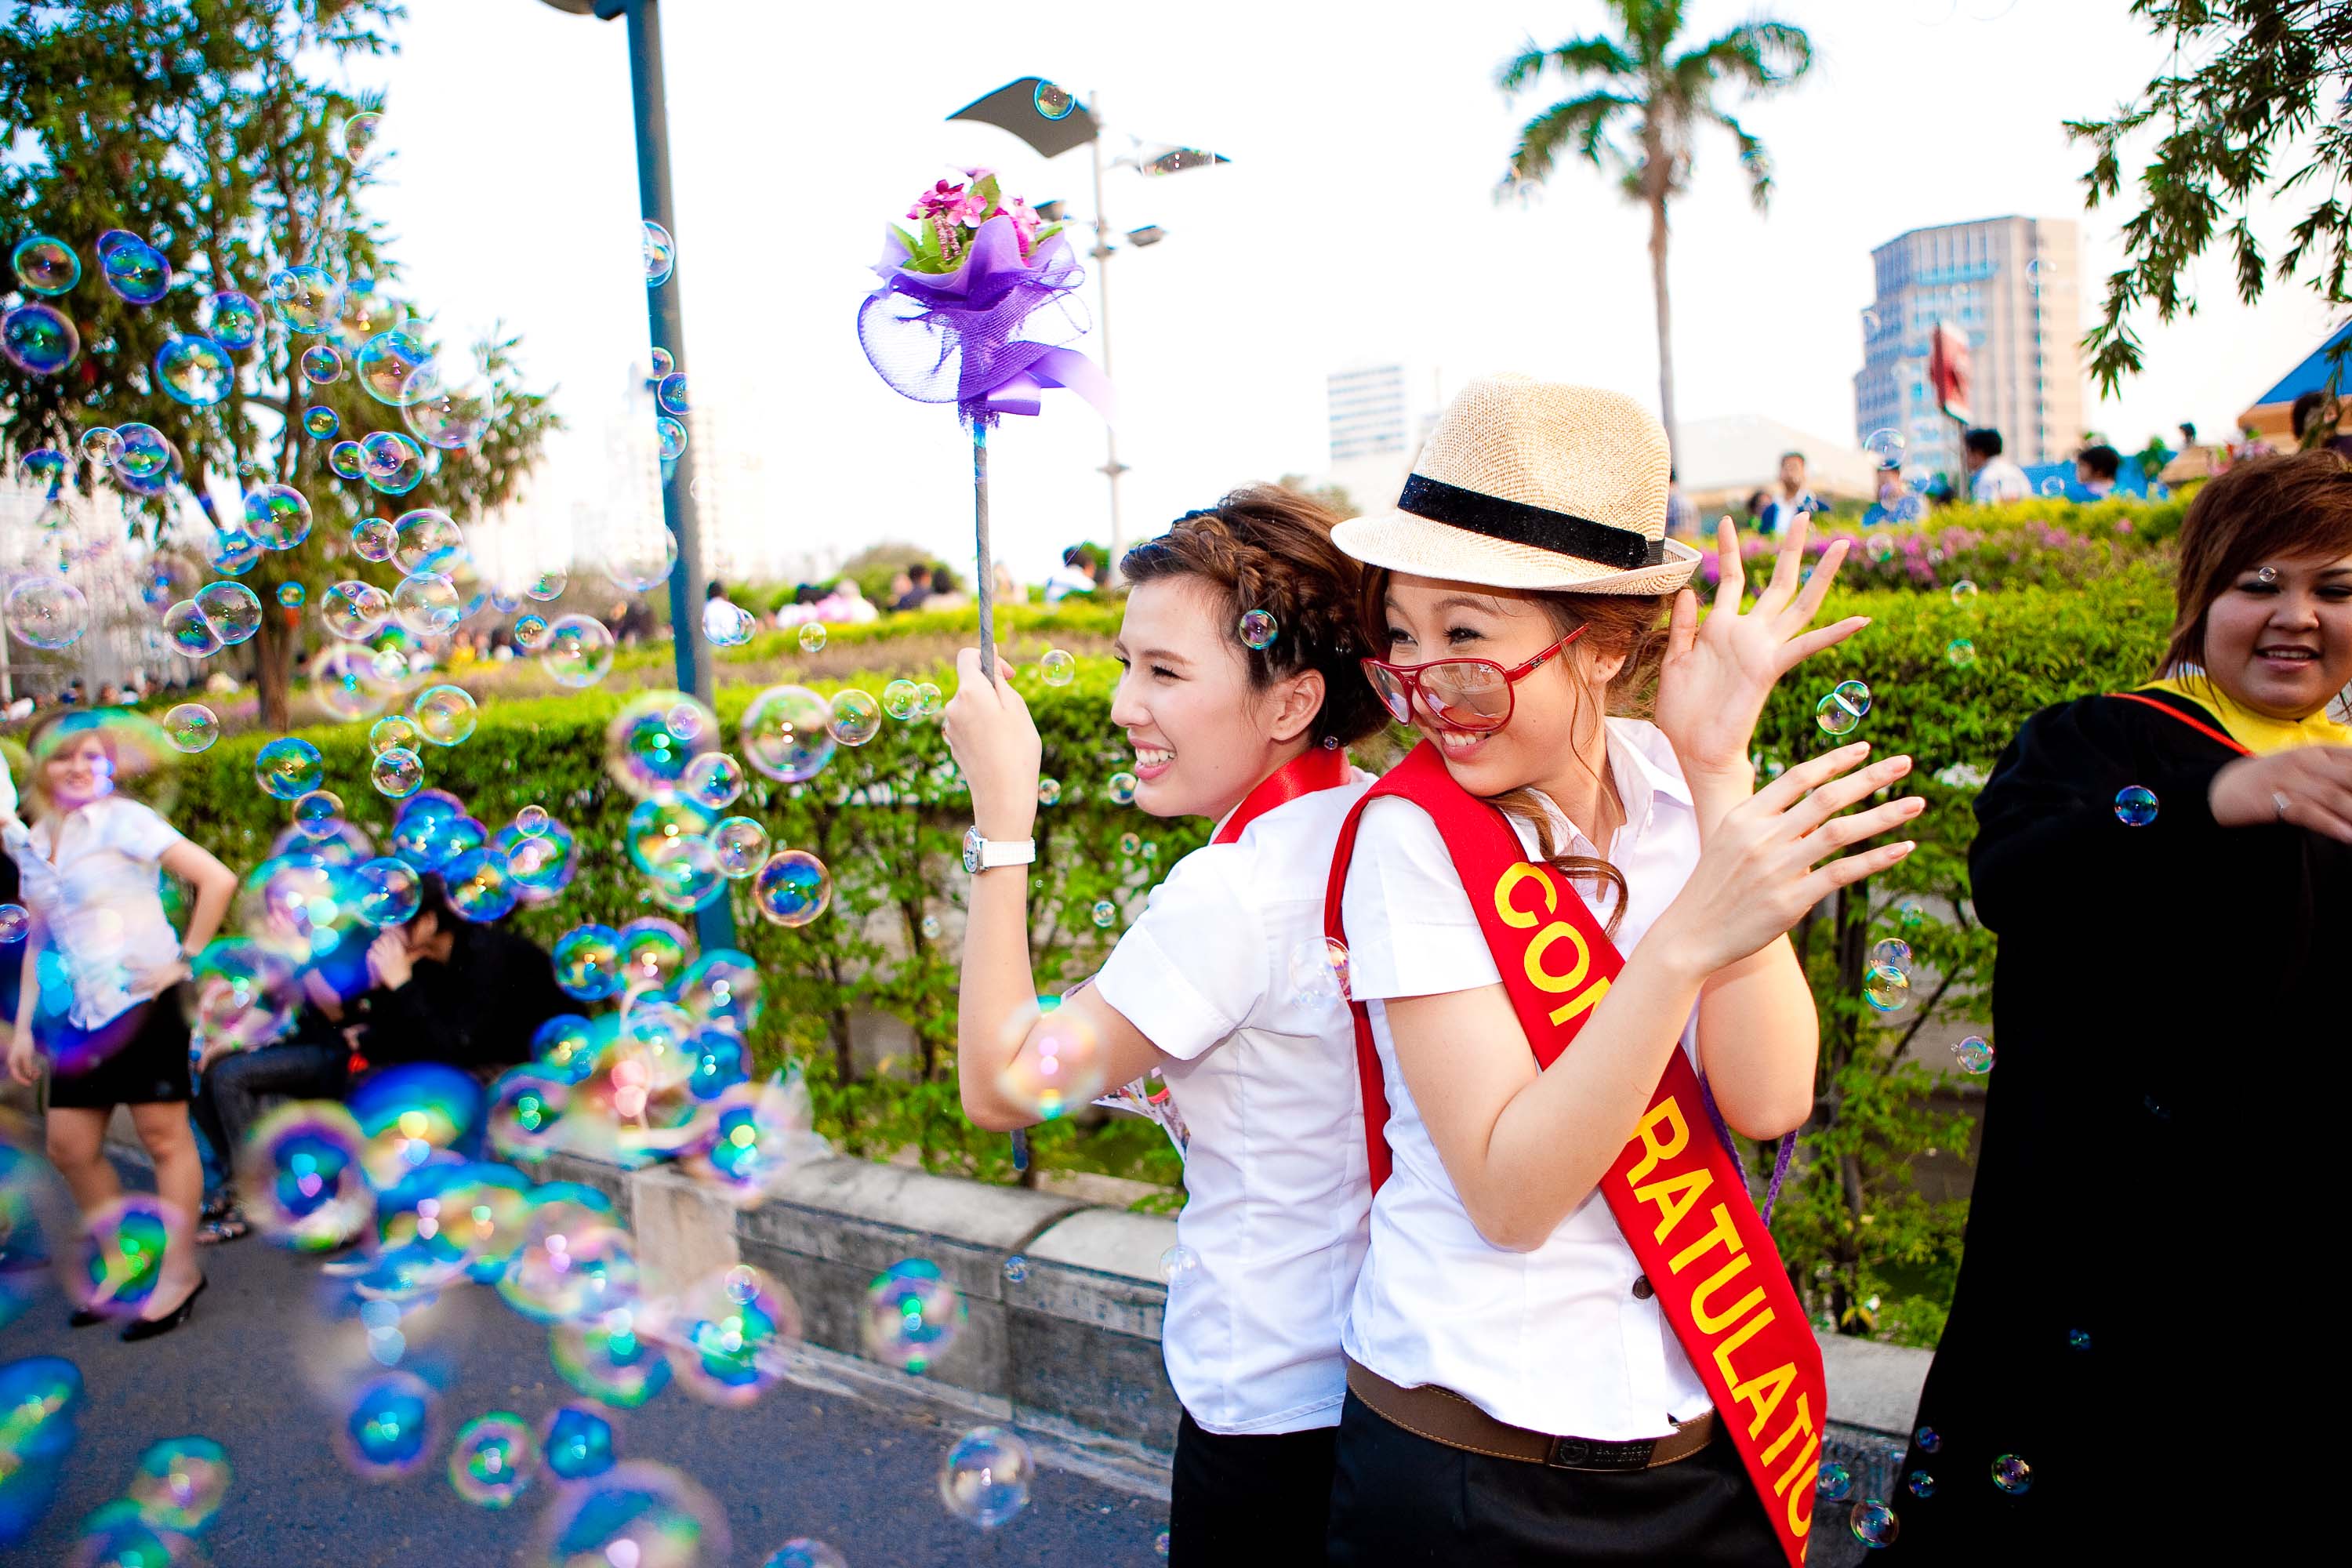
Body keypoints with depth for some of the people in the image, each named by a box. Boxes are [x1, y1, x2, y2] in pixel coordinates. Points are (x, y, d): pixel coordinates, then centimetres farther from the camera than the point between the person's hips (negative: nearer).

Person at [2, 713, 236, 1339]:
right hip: (80, 1013, 7)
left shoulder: (122, 821, -9)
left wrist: (185, 958, -13)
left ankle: (179, 1271, 12)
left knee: (164, 1135, 1)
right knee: (70, 1147, 11)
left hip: (140, 1001, -7)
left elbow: (217, 879, -16)